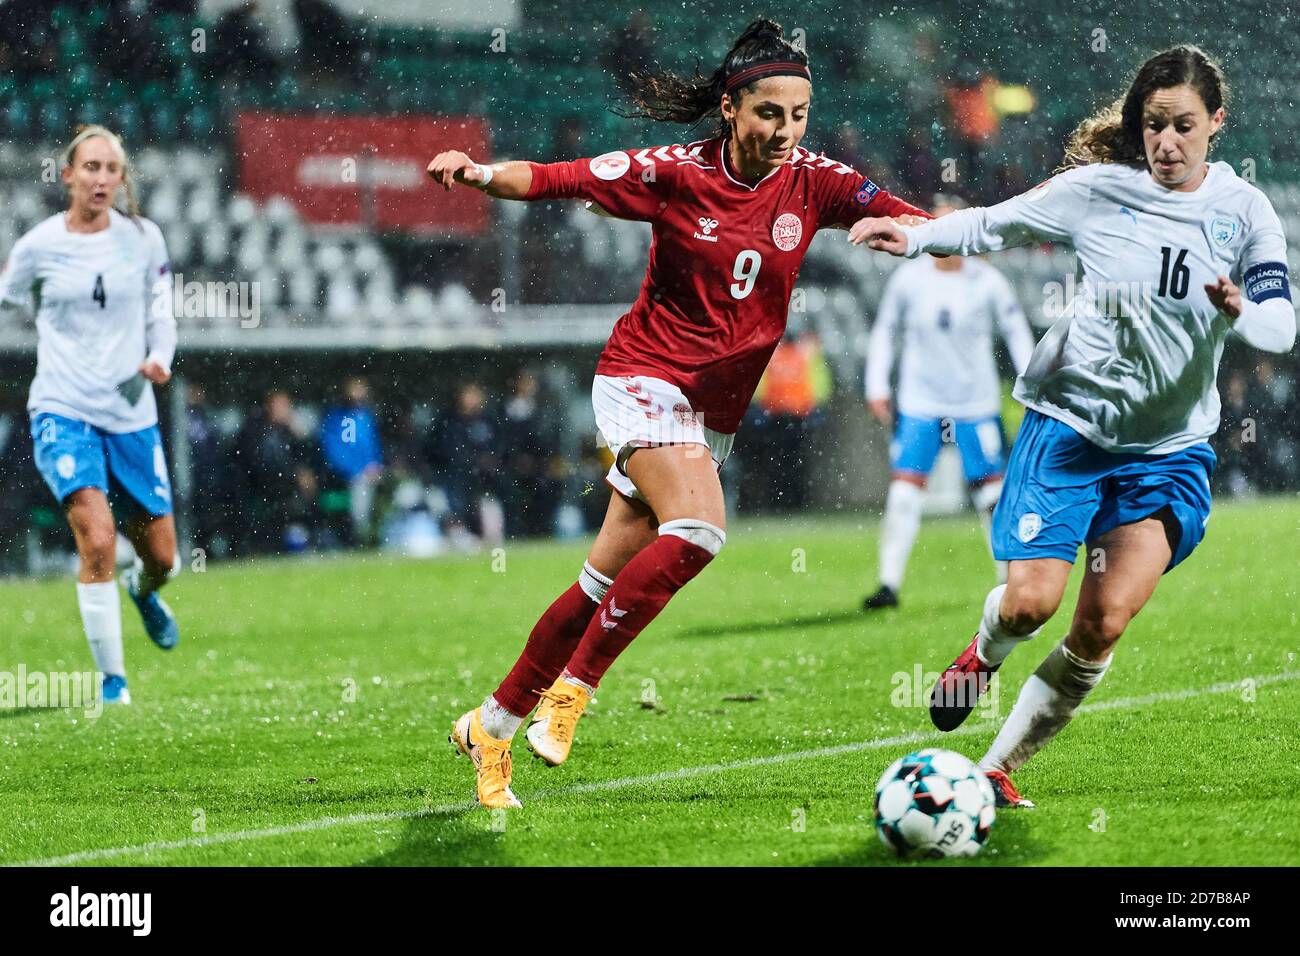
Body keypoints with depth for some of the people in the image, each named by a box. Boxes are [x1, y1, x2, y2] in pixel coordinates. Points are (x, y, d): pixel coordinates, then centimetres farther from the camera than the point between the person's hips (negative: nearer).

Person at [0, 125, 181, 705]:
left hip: (131, 412, 3)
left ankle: (143, 591, 49)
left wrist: (159, 361, -9)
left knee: (162, 557, 10)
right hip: (63, 411, -3)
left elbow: (161, 315, 8)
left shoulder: (143, 239, 0)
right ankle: (111, 678, -8)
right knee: (97, 542, -22)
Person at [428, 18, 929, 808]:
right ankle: (572, 691, -18)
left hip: (715, 412, 5)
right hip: (647, 380, -5)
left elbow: (905, 217, -10)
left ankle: (492, 726, 22)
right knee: (699, 528, -30)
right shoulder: (675, 174, -10)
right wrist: (482, 174, -33)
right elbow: (553, 179, -16)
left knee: (606, 586, 8)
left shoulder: (810, 181, -1)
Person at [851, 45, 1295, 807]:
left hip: (1172, 446, 1)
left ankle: (999, 768, 4)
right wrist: (914, 238, -6)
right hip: (1071, 423, -1)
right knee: (1032, 601, -13)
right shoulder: (1098, 189, -6)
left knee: (1105, 623, -12)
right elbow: (995, 226, 6)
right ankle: (985, 653, 25)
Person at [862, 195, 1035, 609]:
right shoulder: (909, 278, -4)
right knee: (904, 488, -9)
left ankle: (1011, 578, 15)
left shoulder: (987, 282, -7)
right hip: (919, 402, 0)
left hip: (977, 403, 0)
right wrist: (877, 386, 3)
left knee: (993, 489, 1)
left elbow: (1016, 331, 5)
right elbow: (885, 330, 8)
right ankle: (889, 583, -6)